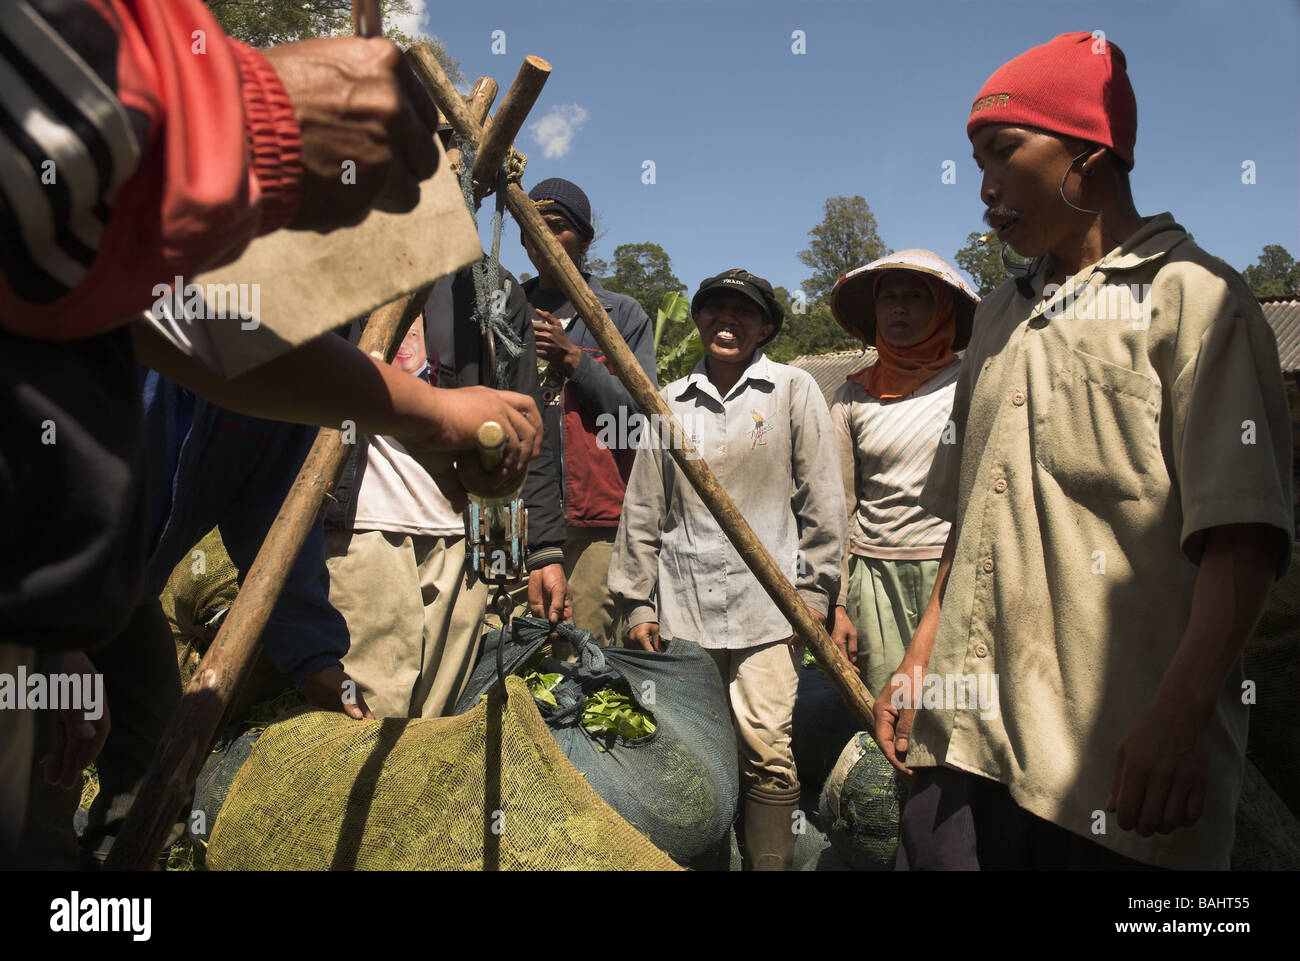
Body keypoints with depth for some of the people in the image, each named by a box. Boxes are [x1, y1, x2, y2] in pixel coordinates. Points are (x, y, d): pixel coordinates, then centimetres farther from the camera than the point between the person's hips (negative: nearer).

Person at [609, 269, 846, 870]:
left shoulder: (793, 390, 5)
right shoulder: (671, 402, 12)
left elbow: (822, 499, 4)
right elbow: (642, 510, 12)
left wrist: (814, 589, -1)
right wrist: (637, 602, 9)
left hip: (766, 598, -2)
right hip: (682, 601, 3)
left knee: (766, 750, -7)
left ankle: (771, 861, 9)